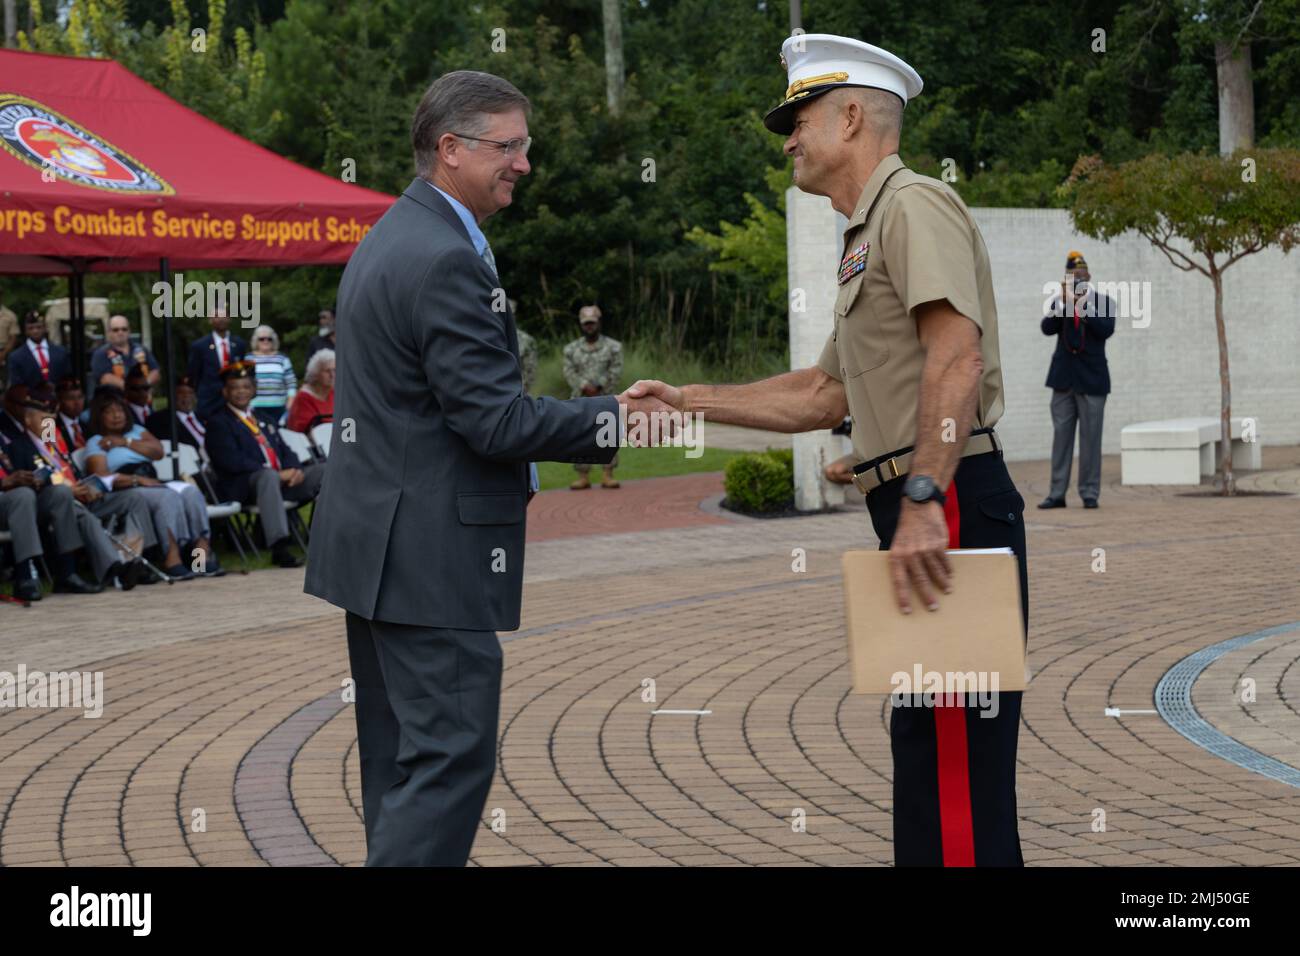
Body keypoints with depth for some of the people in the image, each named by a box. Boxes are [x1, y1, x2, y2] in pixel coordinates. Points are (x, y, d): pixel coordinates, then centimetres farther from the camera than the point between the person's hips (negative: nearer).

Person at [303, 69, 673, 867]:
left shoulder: (389, 240, 15)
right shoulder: (447, 260, -18)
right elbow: (494, 420, -20)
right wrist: (613, 419, -10)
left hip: (379, 542, 11)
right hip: (432, 552, -11)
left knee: (401, 760, 14)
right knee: (453, 756, -7)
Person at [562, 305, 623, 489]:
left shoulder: (613, 347, 6)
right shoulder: (572, 349, 11)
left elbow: (615, 371, -2)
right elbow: (569, 372, 2)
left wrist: (598, 386, -11)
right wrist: (585, 387, -13)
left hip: (606, 398, -2)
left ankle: (608, 476, -4)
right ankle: (583, 477, 2)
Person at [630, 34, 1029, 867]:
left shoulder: (914, 206, -8)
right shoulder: (868, 236, 24)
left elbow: (956, 359, -21)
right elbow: (824, 396, 28)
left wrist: (923, 502, -27)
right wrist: (688, 402, 25)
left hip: (949, 508, -11)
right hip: (919, 517, 11)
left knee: (954, 764, -11)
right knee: (927, 754, 14)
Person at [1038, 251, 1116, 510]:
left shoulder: (1104, 302, 3)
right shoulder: (1059, 302, 9)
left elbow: (1106, 329, -13)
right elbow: (1047, 328, -6)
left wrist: (1083, 305, -16)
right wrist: (1064, 303, -17)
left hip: (1092, 379, -2)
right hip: (1063, 378, 2)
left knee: (1090, 437, -2)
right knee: (1061, 435, 1)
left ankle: (1090, 493, 2)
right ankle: (1057, 493, 3)